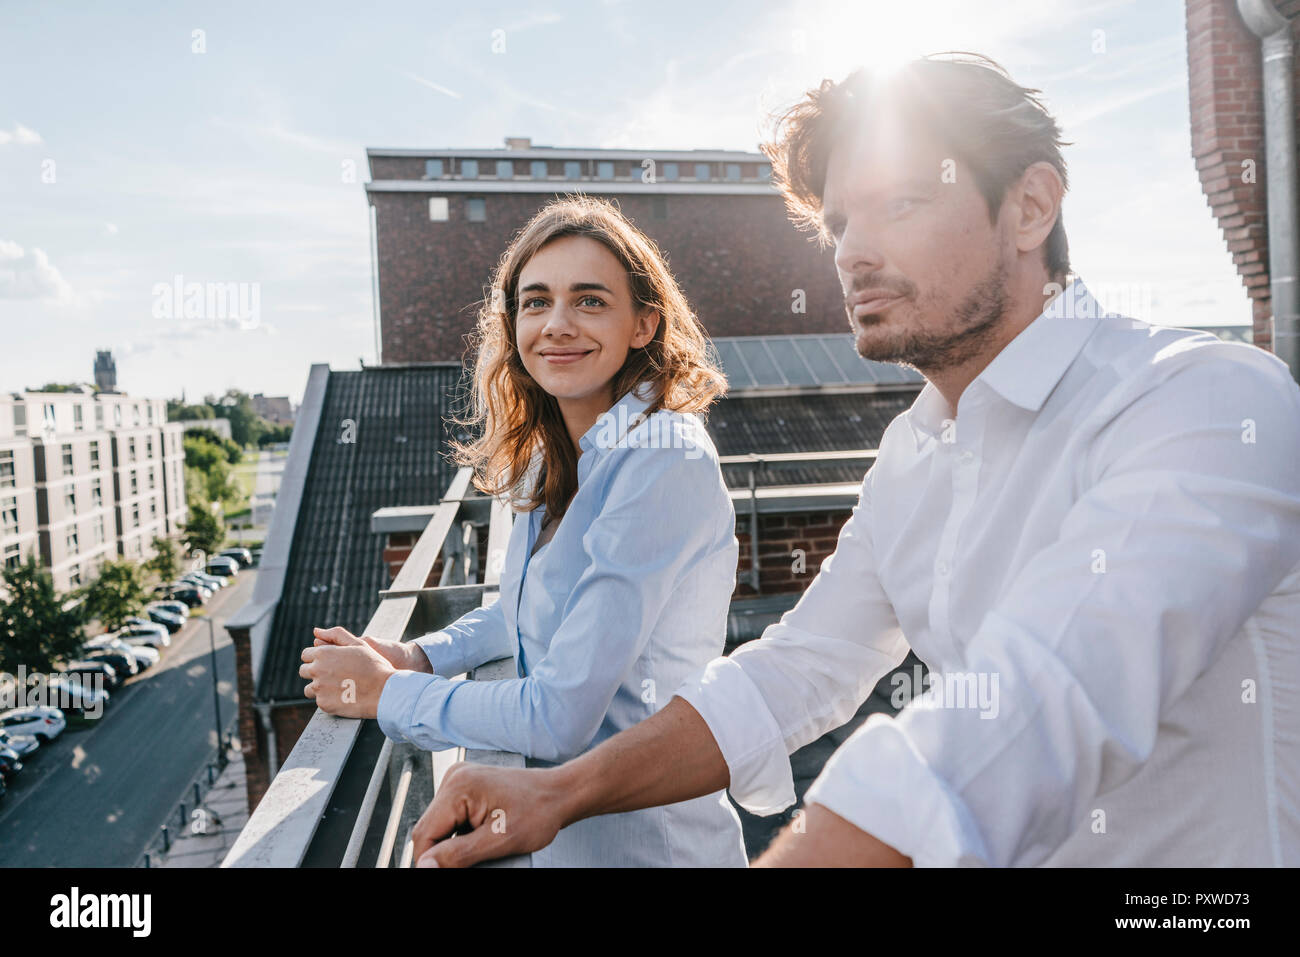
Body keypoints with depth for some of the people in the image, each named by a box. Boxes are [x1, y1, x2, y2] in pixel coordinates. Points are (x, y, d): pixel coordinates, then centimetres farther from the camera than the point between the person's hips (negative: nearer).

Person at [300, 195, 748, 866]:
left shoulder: (664, 464, -25)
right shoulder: (556, 455, 2)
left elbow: (558, 717, -25)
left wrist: (390, 695, -12)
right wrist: (420, 656, 1)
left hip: (640, 841, -7)